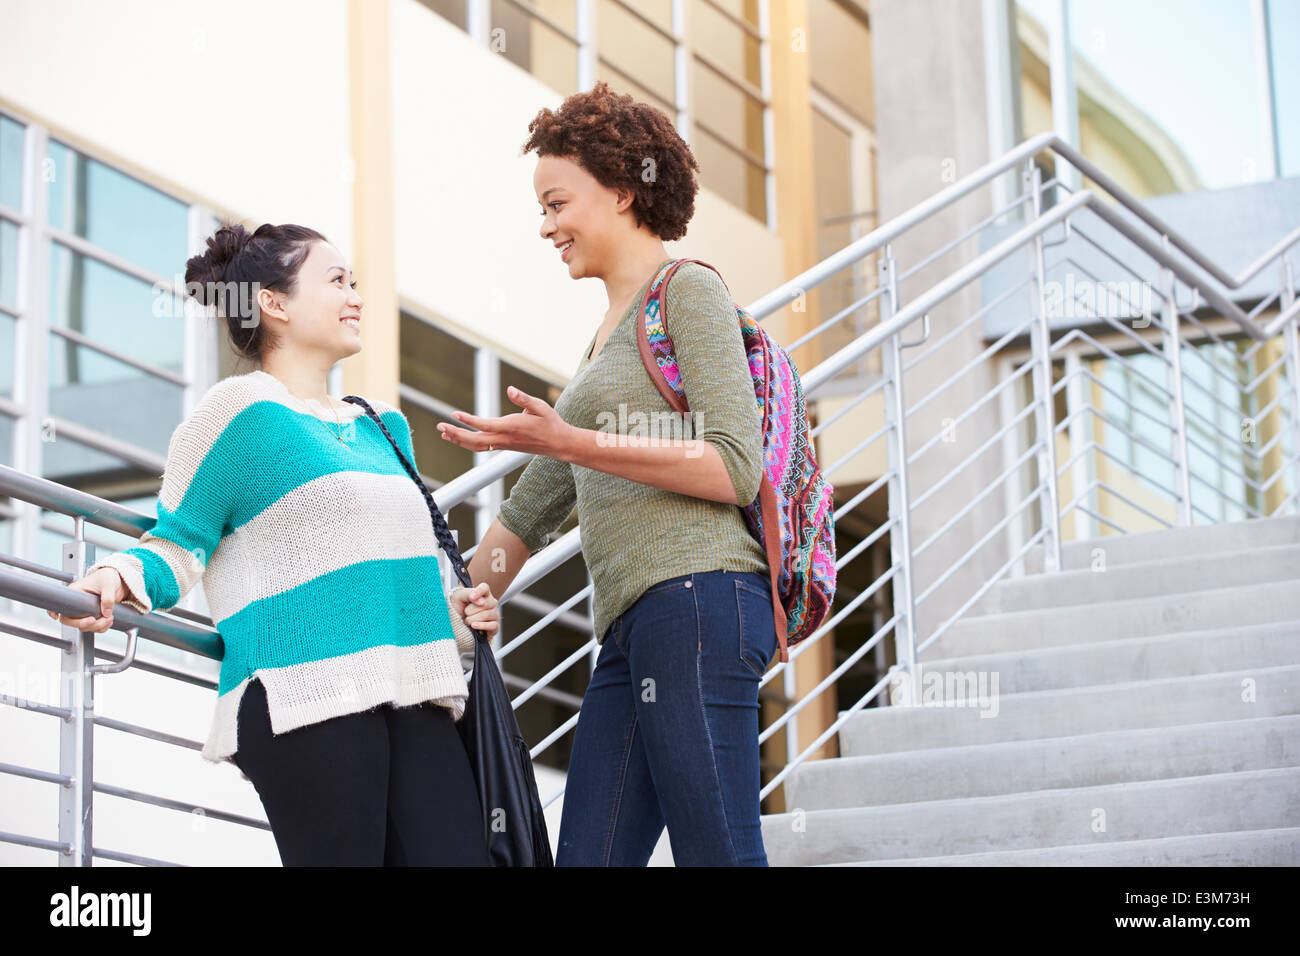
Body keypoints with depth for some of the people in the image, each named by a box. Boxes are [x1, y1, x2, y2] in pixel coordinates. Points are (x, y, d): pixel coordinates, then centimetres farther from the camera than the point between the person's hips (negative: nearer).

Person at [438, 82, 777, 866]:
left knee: (717, 853, -14)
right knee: (588, 856, -2)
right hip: (634, 628, 9)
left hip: (697, 599, -8)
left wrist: (572, 442, -12)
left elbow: (735, 469, -9)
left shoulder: (689, 290, 4)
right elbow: (531, 511, 33)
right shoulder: (607, 342, 30)